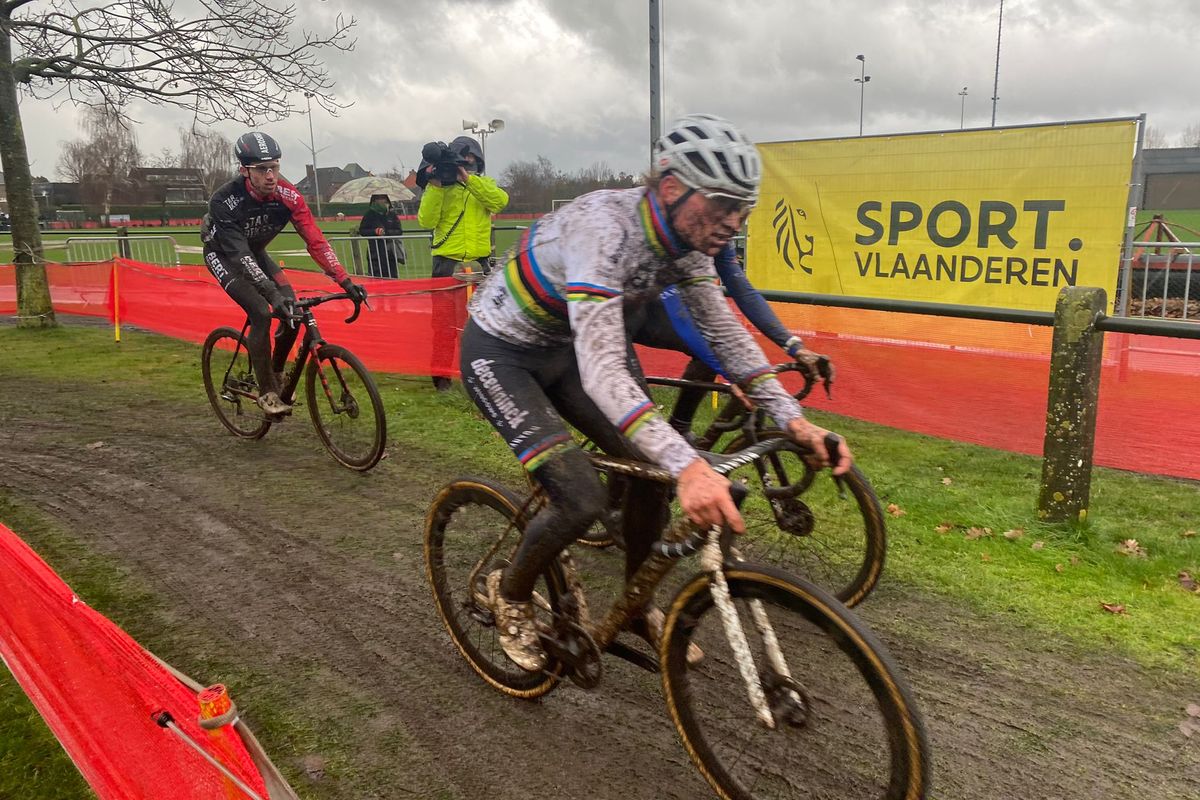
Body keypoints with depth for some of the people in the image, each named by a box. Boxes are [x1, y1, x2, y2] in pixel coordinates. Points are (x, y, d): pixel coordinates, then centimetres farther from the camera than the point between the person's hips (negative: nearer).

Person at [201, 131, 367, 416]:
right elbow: (239, 254, -41)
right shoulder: (225, 201, -35)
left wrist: (345, 280, -36)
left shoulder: (288, 196, -24)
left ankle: (276, 374, 14)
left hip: (256, 253, 5)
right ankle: (266, 392, -12)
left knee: (293, 312, -12)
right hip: (222, 255, -4)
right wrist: (272, 293, -53)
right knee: (261, 313, -24)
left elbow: (315, 240, -27)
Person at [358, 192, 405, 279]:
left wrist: (386, 232, -13)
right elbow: (362, 230, 4)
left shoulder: (392, 214, 8)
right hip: (375, 252, -1)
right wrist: (375, 231, -12)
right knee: (376, 278, -7)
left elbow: (399, 231, 5)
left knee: (392, 277, 2)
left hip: (390, 252, 2)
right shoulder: (370, 214, 5)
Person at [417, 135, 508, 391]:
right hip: (447, 263, -2)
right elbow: (426, 220, -9)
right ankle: (440, 374, 6)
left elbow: (500, 201, -13)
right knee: (444, 320, -2)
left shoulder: (485, 184, 10)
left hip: (479, 262, 2)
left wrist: (468, 179, -19)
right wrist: (435, 186, -17)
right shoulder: (440, 186, 4)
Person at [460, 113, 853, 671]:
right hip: (500, 353, -7)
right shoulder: (603, 229, -36)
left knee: (653, 474, -1)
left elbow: (723, 331, -6)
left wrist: (793, 419, -18)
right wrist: (687, 464, -56)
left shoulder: (685, 236, -11)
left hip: (563, 348, 7)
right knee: (582, 500, -20)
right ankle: (509, 594, 11)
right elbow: (602, 370, -45)